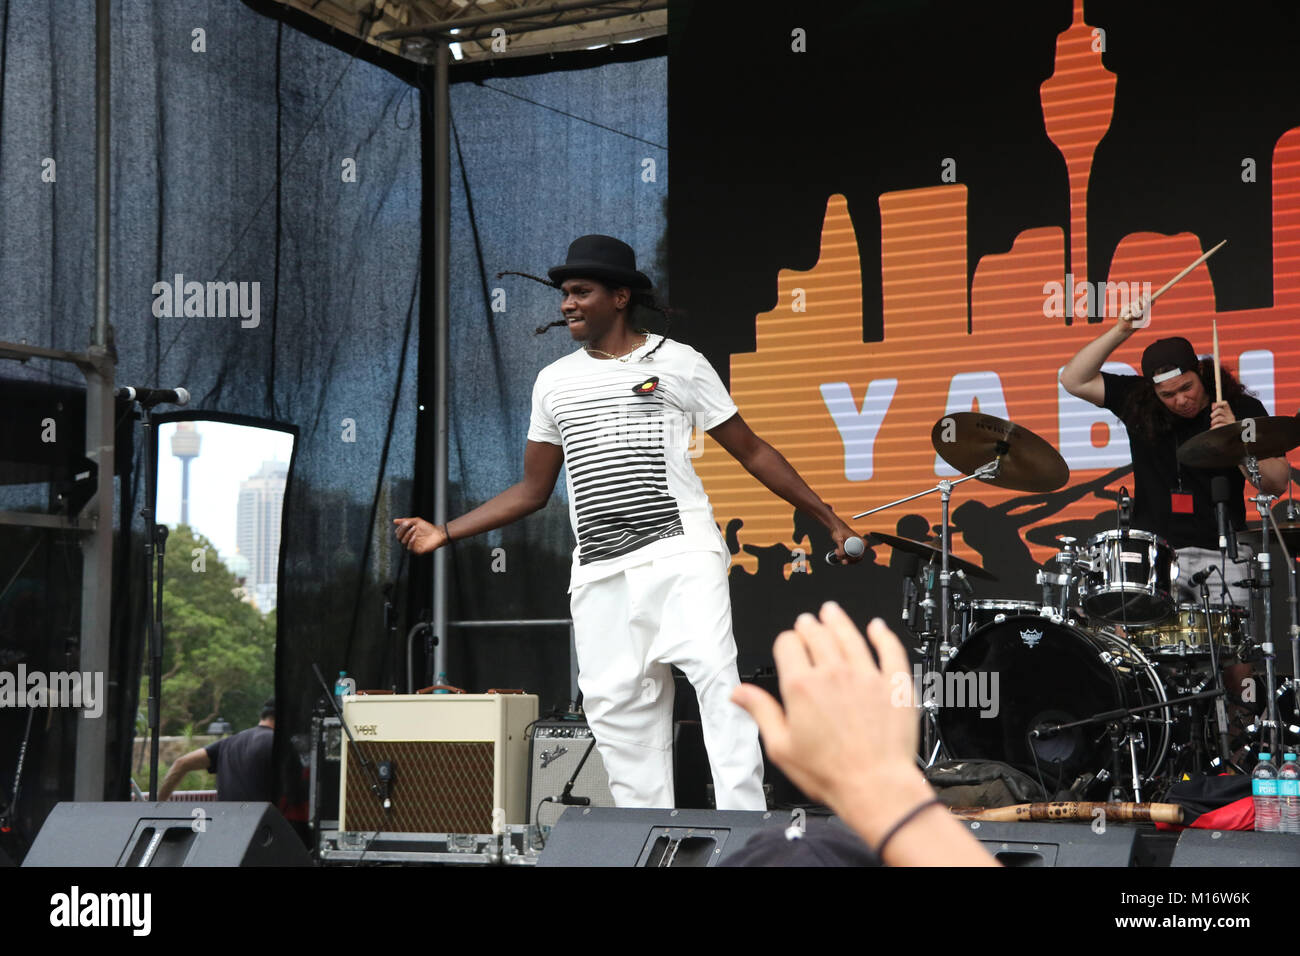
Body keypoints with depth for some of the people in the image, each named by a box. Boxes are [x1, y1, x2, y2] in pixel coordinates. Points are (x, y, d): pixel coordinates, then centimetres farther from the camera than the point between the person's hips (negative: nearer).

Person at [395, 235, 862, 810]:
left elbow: (752, 452, 9)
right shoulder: (554, 382, 18)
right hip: (599, 574, 4)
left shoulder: (677, 363, 6)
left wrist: (828, 519, 4)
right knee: (616, 707, -1)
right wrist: (445, 533, 13)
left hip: (680, 555, -4)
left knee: (715, 675, -19)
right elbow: (532, 491, 22)